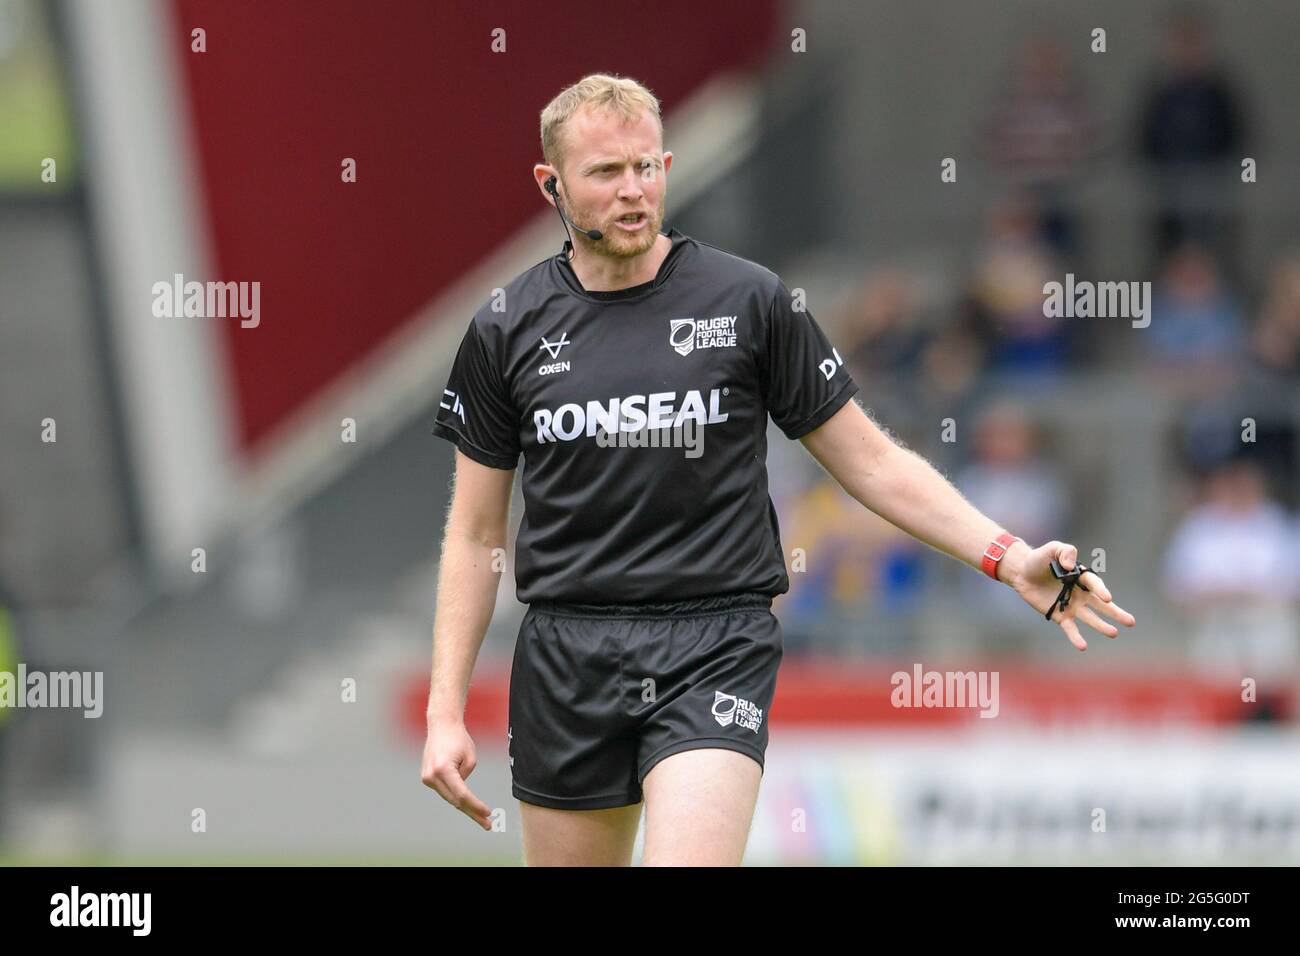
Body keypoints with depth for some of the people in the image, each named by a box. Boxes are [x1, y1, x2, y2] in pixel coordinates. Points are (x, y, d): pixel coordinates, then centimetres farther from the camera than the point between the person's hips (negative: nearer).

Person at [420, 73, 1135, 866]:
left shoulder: (750, 301, 0)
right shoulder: (508, 328, 5)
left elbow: (872, 463, 4)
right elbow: (476, 533, 9)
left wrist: (1009, 557, -8)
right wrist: (446, 708, 3)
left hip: (715, 649, -3)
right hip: (566, 656, 3)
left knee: (690, 860, -23)